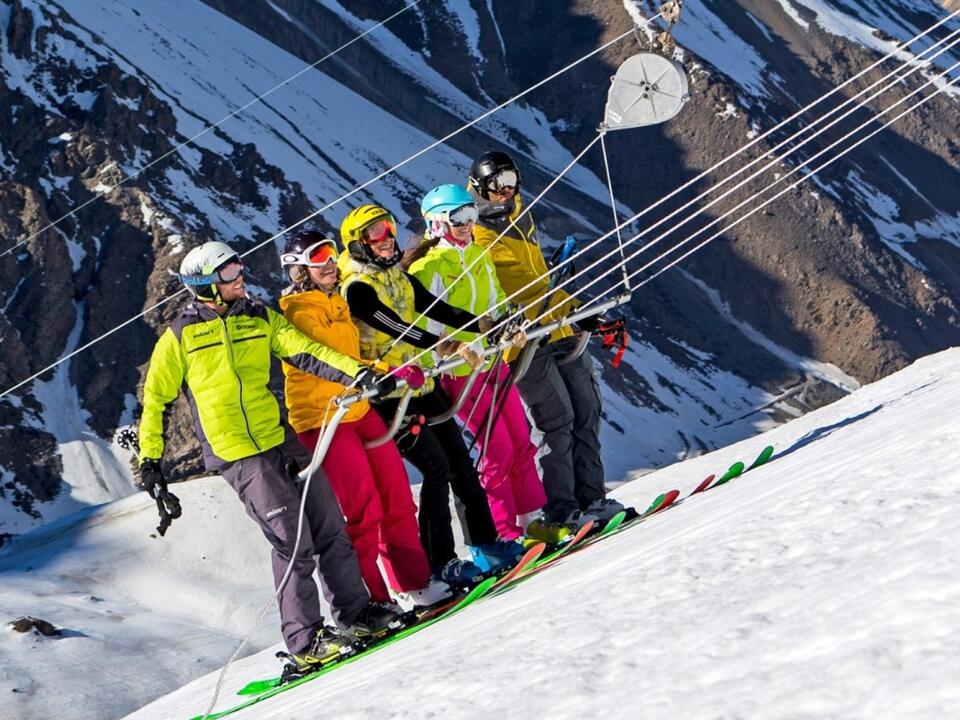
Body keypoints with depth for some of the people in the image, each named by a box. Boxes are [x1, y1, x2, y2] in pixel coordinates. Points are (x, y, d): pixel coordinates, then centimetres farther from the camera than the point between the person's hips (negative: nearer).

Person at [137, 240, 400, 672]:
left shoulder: (259, 319, 10)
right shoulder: (180, 337, -2)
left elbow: (304, 352, 1)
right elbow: (156, 400, 5)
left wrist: (357, 374, -13)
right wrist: (150, 460, 2)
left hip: (281, 440, 5)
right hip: (239, 457, -5)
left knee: (330, 527, 7)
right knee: (294, 543, -10)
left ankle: (354, 613, 22)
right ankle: (305, 642, -2)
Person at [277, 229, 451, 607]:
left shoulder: (335, 302, 17)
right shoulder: (298, 311, -12)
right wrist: (389, 374, -31)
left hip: (358, 410, 9)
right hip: (321, 418, -8)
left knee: (397, 495, 6)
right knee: (362, 509, -9)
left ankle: (413, 580, 15)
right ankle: (372, 597, -2)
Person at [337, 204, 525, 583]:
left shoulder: (399, 277, 12)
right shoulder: (357, 288, -14)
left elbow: (439, 312, 8)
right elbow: (394, 328, -27)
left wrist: (484, 325, -7)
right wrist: (447, 347, -39)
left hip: (422, 386, 8)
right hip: (390, 396, -8)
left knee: (461, 462, 8)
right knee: (437, 469, -11)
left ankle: (486, 542, 17)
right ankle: (440, 563, -4)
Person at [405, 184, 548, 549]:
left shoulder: (479, 257, 10)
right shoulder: (428, 269, -13)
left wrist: (513, 326, -1)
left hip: (494, 362, 7)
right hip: (460, 372, -7)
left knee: (522, 442, 10)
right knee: (498, 452, -7)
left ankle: (531, 517, 21)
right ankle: (505, 533, 3)